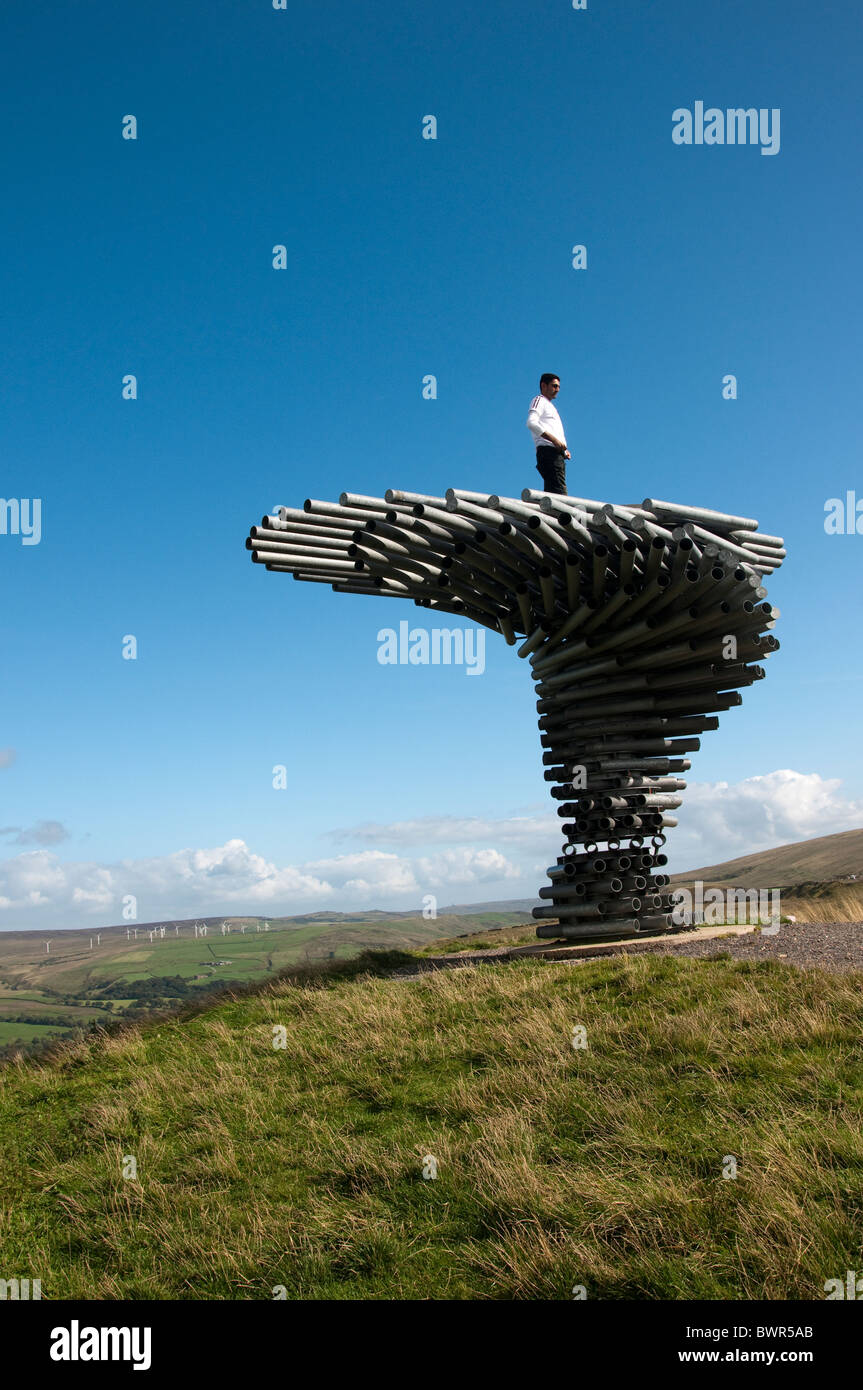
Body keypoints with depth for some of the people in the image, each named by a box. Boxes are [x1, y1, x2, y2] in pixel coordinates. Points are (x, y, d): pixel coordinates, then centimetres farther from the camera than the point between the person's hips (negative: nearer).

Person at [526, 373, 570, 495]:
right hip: (548, 450, -9)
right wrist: (554, 439, -18)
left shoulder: (550, 405, 34)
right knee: (560, 493, -24)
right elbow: (531, 423, -12)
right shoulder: (539, 400, 6)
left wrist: (564, 449, 12)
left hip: (557, 453, 9)